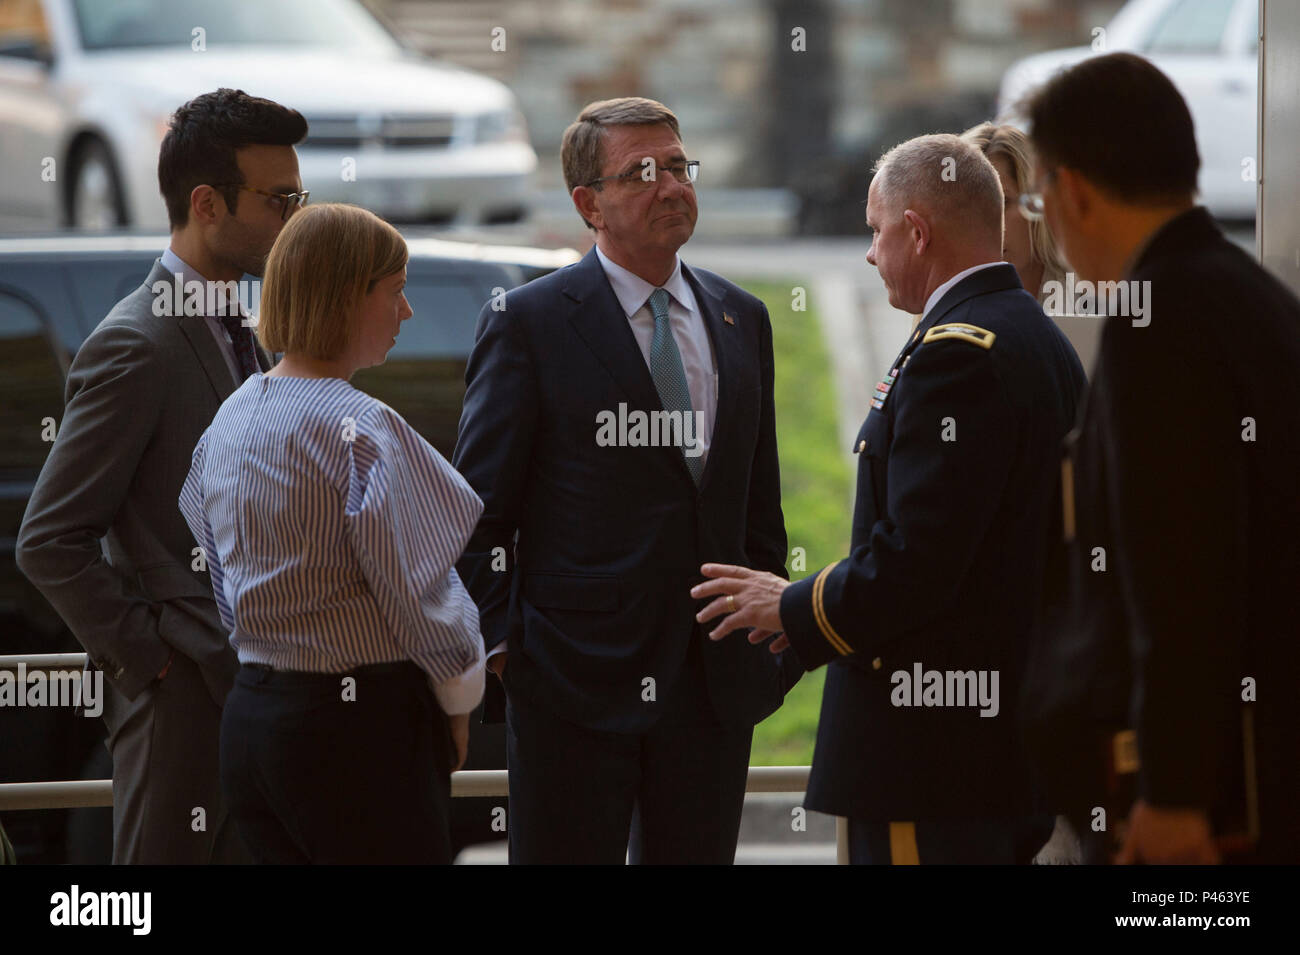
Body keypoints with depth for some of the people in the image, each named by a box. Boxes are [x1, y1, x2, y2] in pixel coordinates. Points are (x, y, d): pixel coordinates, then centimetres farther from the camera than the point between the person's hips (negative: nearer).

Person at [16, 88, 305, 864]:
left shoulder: (240, 334, 14)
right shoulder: (137, 346, -14)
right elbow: (50, 542, -16)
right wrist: (146, 653, -15)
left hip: (252, 682, 9)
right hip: (185, 698, -9)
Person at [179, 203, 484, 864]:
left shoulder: (229, 420, 9)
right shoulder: (362, 431, -16)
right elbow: (419, 596, -13)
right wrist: (458, 706, 4)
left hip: (246, 726, 8)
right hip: (359, 729, -8)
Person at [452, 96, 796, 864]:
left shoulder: (742, 320, 13)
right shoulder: (528, 324, -3)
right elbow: (481, 507, -3)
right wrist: (501, 645, -10)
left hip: (714, 684, 5)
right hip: (576, 684, -5)